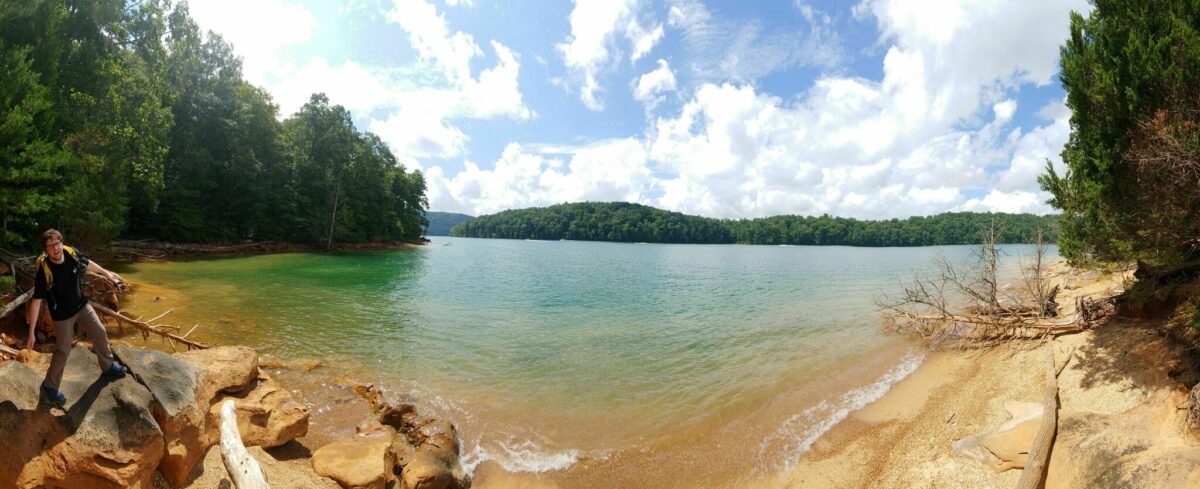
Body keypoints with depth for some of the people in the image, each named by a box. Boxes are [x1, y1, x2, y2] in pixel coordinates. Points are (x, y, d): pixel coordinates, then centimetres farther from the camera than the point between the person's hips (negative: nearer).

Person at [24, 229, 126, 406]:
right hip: (62, 314, -5)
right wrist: (31, 332, -23)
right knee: (63, 351, 2)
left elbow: (87, 264, 10)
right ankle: (49, 386, 24)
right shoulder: (43, 270, -29)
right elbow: (36, 301, -25)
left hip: (82, 305, 5)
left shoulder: (72, 253, -16)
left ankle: (108, 367, 36)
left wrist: (106, 273, 26)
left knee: (100, 333, 16)